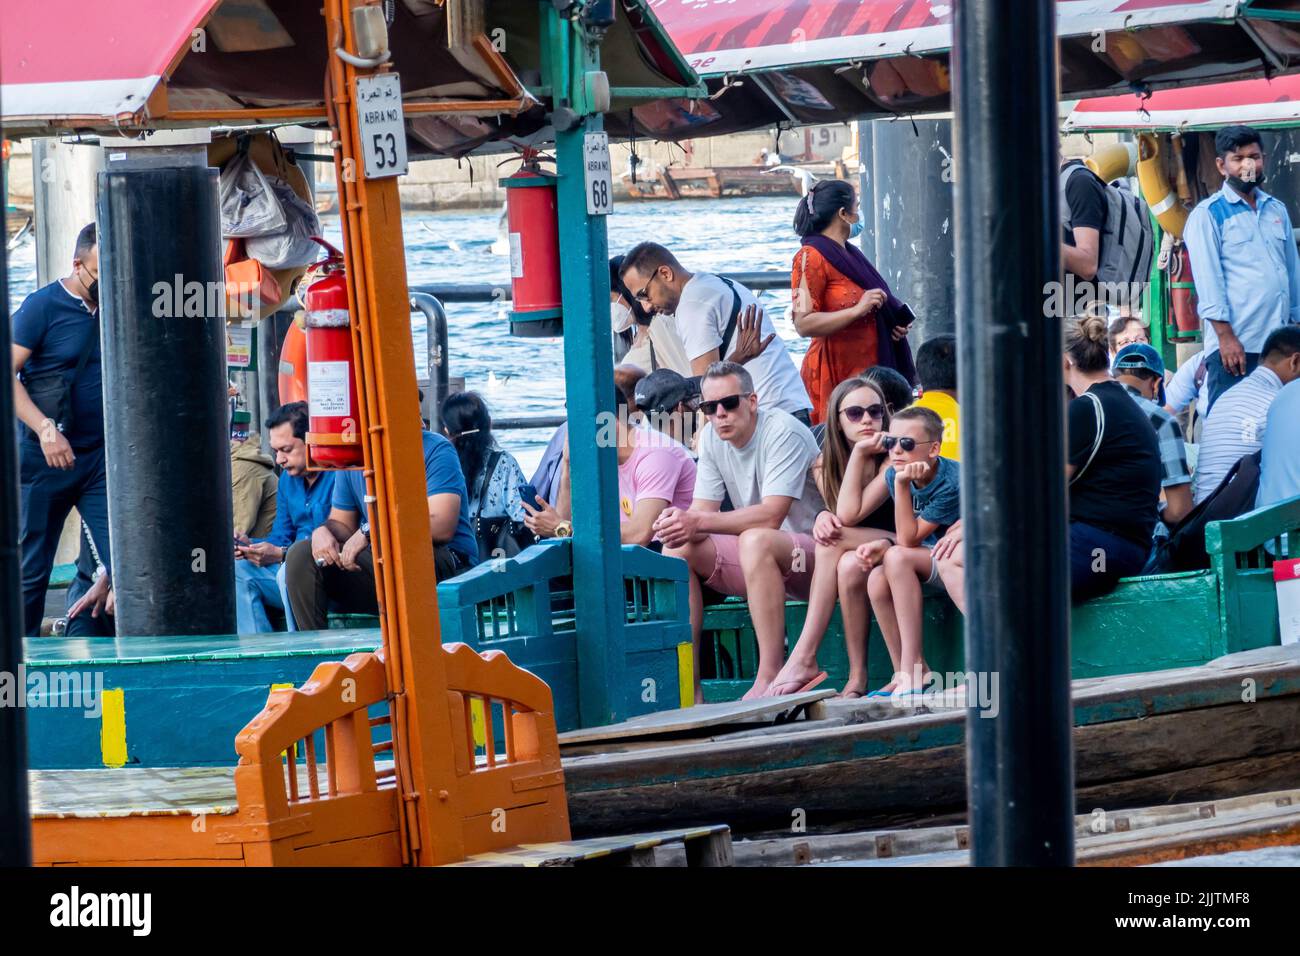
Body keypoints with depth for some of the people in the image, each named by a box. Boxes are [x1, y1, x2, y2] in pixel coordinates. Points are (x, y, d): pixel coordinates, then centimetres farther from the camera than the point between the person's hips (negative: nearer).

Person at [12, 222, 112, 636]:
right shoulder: (44, 306, -5)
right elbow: (8, 373, -10)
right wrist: (45, 429, -21)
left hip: (102, 460, 4)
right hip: (45, 460, -4)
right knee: (30, 571, 4)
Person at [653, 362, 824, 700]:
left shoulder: (783, 432, -19)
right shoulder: (712, 438, 3)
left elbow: (771, 517, -28)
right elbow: (702, 513, 0)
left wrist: (699, 522, -32)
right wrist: (681, 523, -25)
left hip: (809, 551, -8)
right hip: (759, 558, 8)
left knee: (755, 540, -37)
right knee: (677, 548, -10)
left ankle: (770, 678, -39)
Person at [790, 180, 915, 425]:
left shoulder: (850, 254, 19)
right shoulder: (811, 258, -8)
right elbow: (804, 324, -18)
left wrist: (896, 326, 14)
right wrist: (857, 310, -23)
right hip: (836, 374, -8)